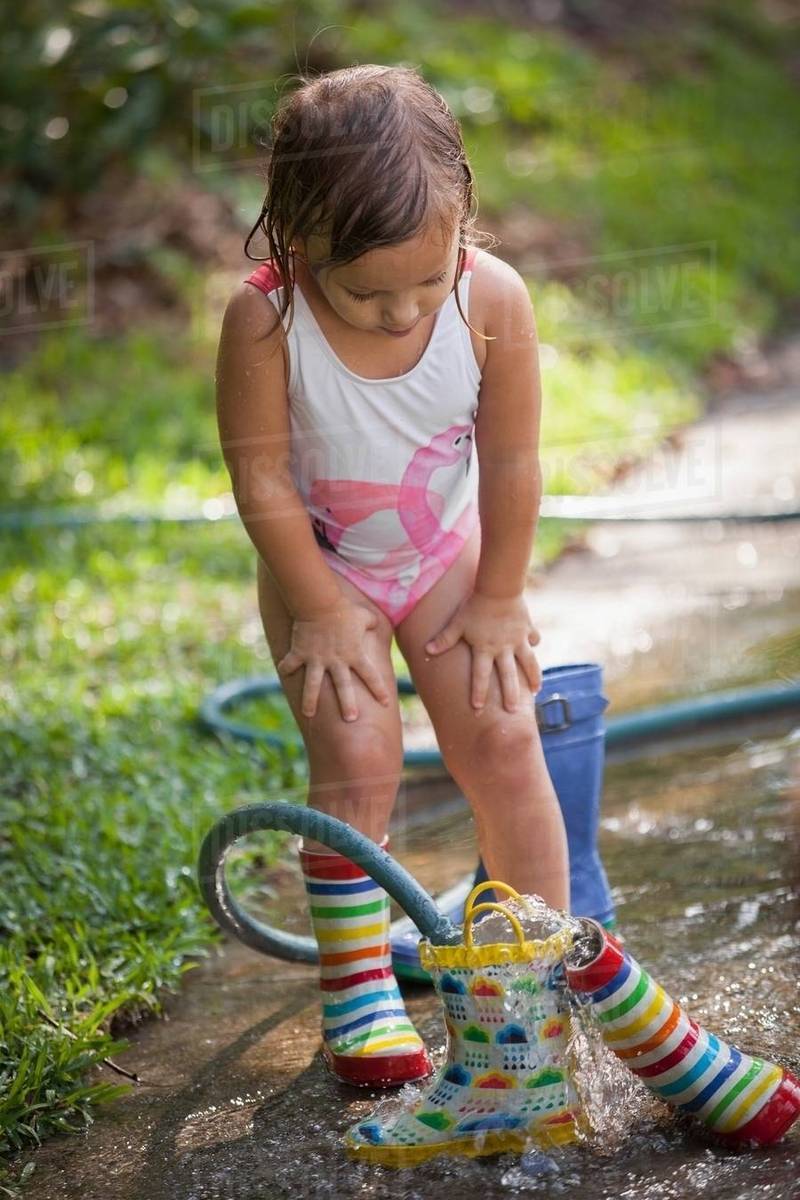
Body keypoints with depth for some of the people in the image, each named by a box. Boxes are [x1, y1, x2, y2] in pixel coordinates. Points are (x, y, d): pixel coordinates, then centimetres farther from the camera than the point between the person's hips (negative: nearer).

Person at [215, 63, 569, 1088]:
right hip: (321, 570, -1)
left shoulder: (493, 298, -26)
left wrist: (500, 597, -6)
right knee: (356, 759, -11)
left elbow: (513, 462, -13)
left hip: (451, 554, 2)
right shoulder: (264, 321, -31)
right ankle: (355, 988, 5)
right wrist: (320, 610, -13)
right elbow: (262, 477, -20)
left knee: (502, 743, -3)